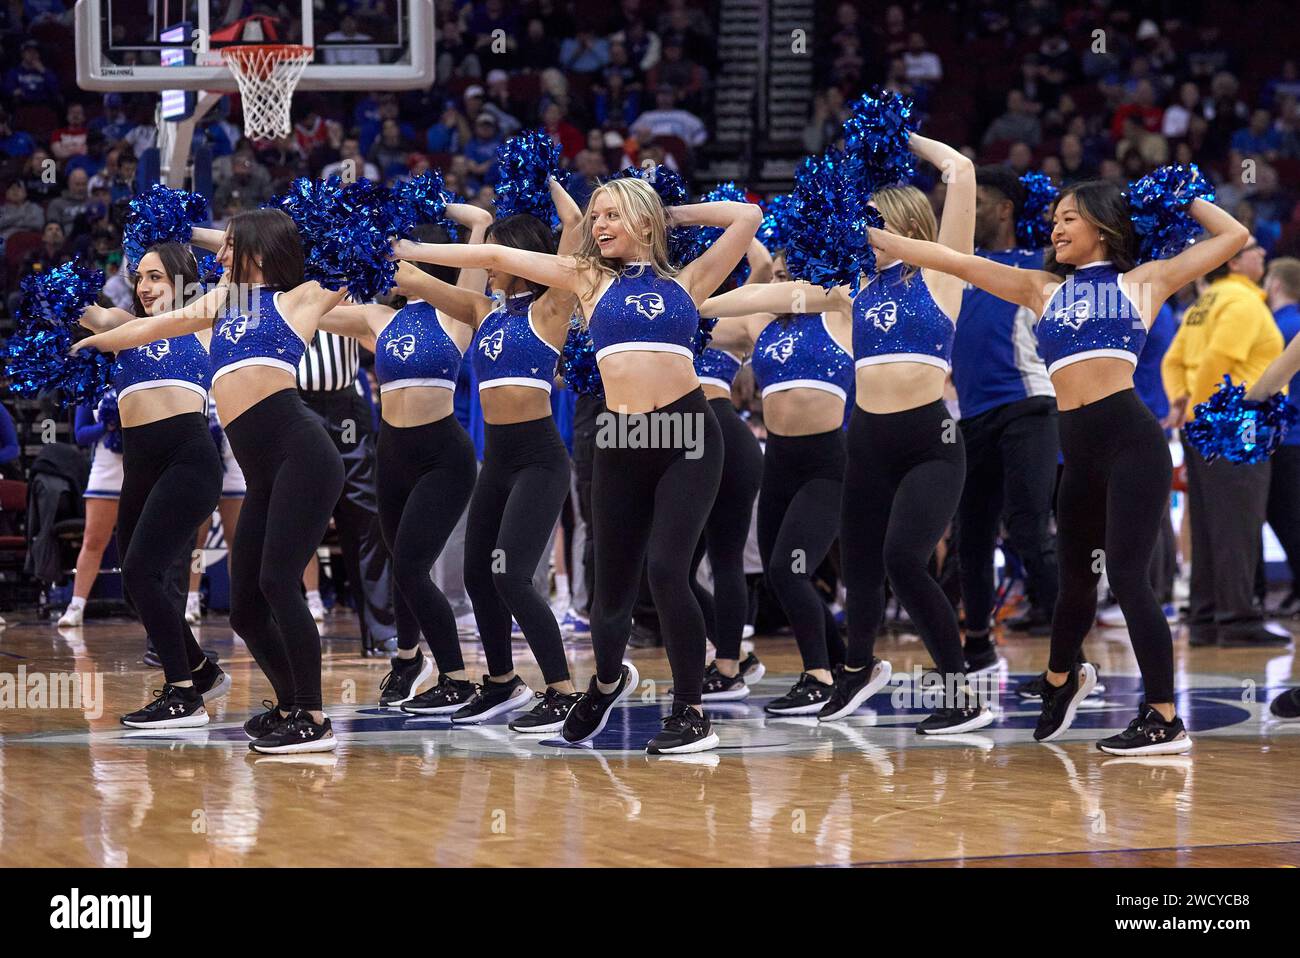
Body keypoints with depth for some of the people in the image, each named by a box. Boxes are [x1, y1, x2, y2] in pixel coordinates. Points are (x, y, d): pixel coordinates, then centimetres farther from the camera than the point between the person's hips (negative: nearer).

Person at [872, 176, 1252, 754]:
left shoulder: (1144, 281, 10)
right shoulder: (1042, 288, 19)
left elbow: (1234, 236, 12)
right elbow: (951, 261, 18)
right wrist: (867, 234, 16)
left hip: (1130, 439, -5)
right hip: (1079, 451, 5)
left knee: (1126, 574, -12)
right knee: (1074, 576, 17)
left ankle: (1165, 721, -7)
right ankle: (1062, 679, 45)